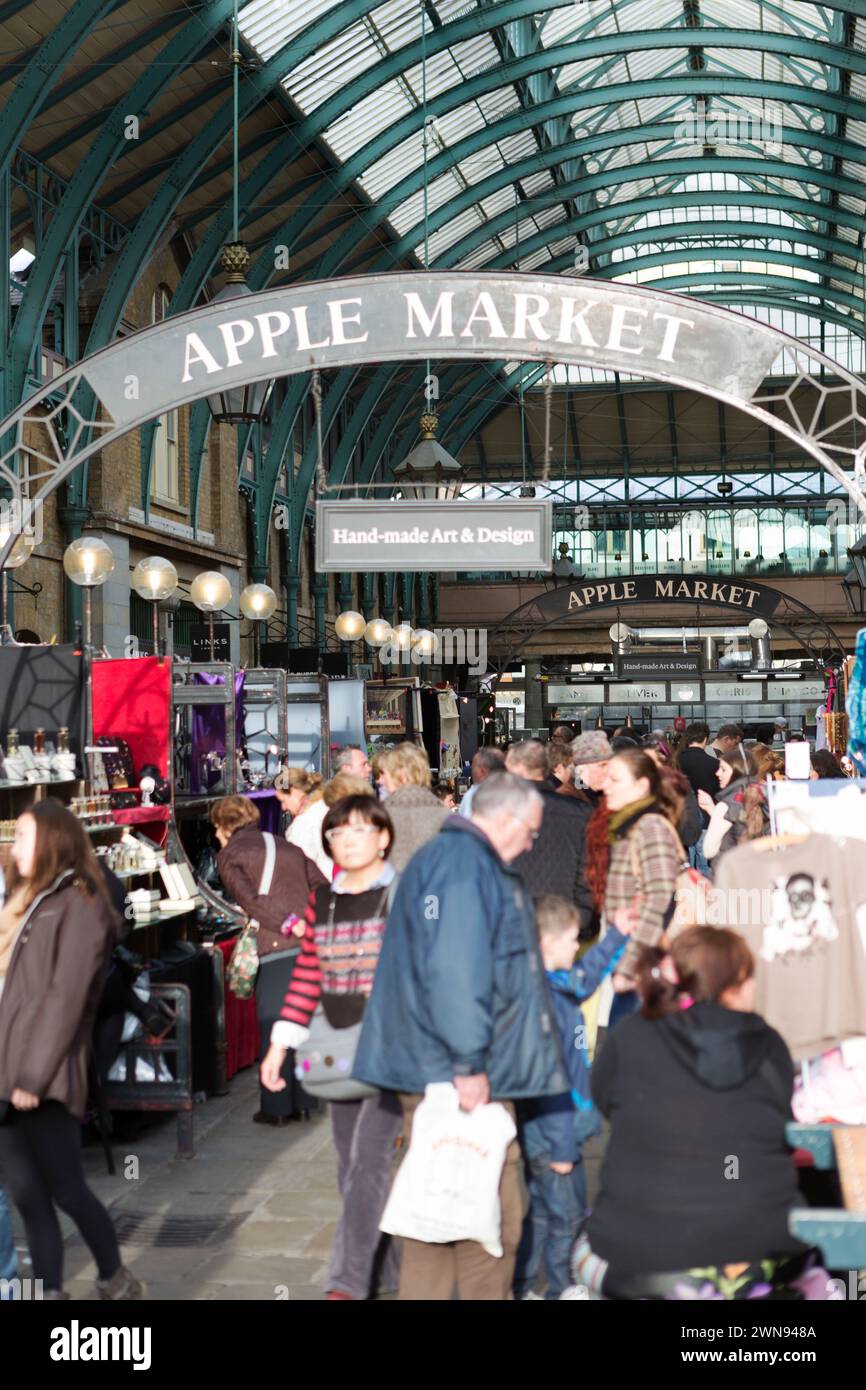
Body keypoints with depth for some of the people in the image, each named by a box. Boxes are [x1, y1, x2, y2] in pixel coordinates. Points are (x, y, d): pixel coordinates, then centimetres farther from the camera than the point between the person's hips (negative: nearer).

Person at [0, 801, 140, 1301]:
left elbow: (66, 997, -13)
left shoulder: (78, 903, -6)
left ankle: (115, 1281, 19)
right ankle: (49, 1292, 15)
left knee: (65, 1190, 1)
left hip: (42, 1079, -7)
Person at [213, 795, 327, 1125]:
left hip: (277, 946, -6)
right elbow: (322, 887, 14)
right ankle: (301, 1102, 21)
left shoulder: (229, 855, 7)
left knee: (274, 1026, 4)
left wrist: (288, 925, -14)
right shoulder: (287, 848, 24)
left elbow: (248, 898, -9)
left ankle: (276, 1108, 9)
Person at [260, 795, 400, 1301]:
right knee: (351, 1165, 11)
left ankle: (349, 1282, -6)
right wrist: (281, 1044, 8)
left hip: (392, 1050, -6)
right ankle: (384, 1271, 25)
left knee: (368, 1158, -11)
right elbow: (307, 975, 11)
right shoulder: (321, 901, 9)